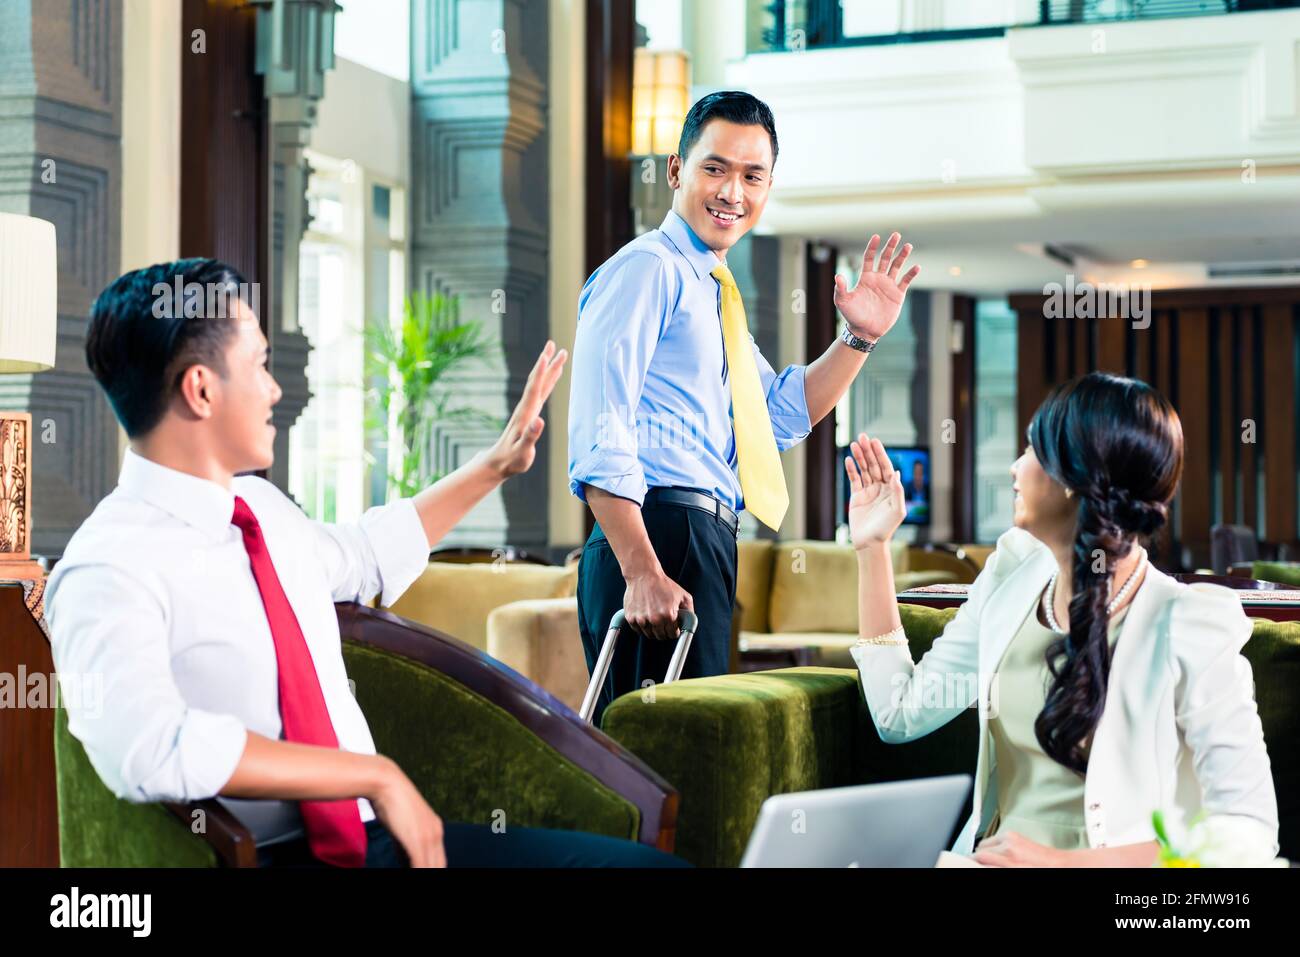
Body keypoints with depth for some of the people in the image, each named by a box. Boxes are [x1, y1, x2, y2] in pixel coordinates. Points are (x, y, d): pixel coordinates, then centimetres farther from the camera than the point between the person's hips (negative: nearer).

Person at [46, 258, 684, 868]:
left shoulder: (261, 506, 12)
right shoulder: (110, 570, -13)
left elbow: (363, 555, 34)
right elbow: (148, 749, -30)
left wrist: (495, 465, 37)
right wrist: (375, 775, -25)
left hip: (377, 834, 9)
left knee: (646, 861, -6)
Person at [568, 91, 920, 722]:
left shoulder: (712, 291, 24)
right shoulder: (647, 268, -6)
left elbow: (782, 417, 30)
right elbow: (599, 438, -17)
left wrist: (859, 337, 16)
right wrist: (641, 573, -24)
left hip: (705, 544, 10)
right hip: (659, 536, -10)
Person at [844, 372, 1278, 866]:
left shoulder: (1187, 627, -13)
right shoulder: (1010, 579, 5)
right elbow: (900, 713, 12)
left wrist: (1067, 863, -23)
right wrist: (872, 548, 9)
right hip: (991, 857, 5)